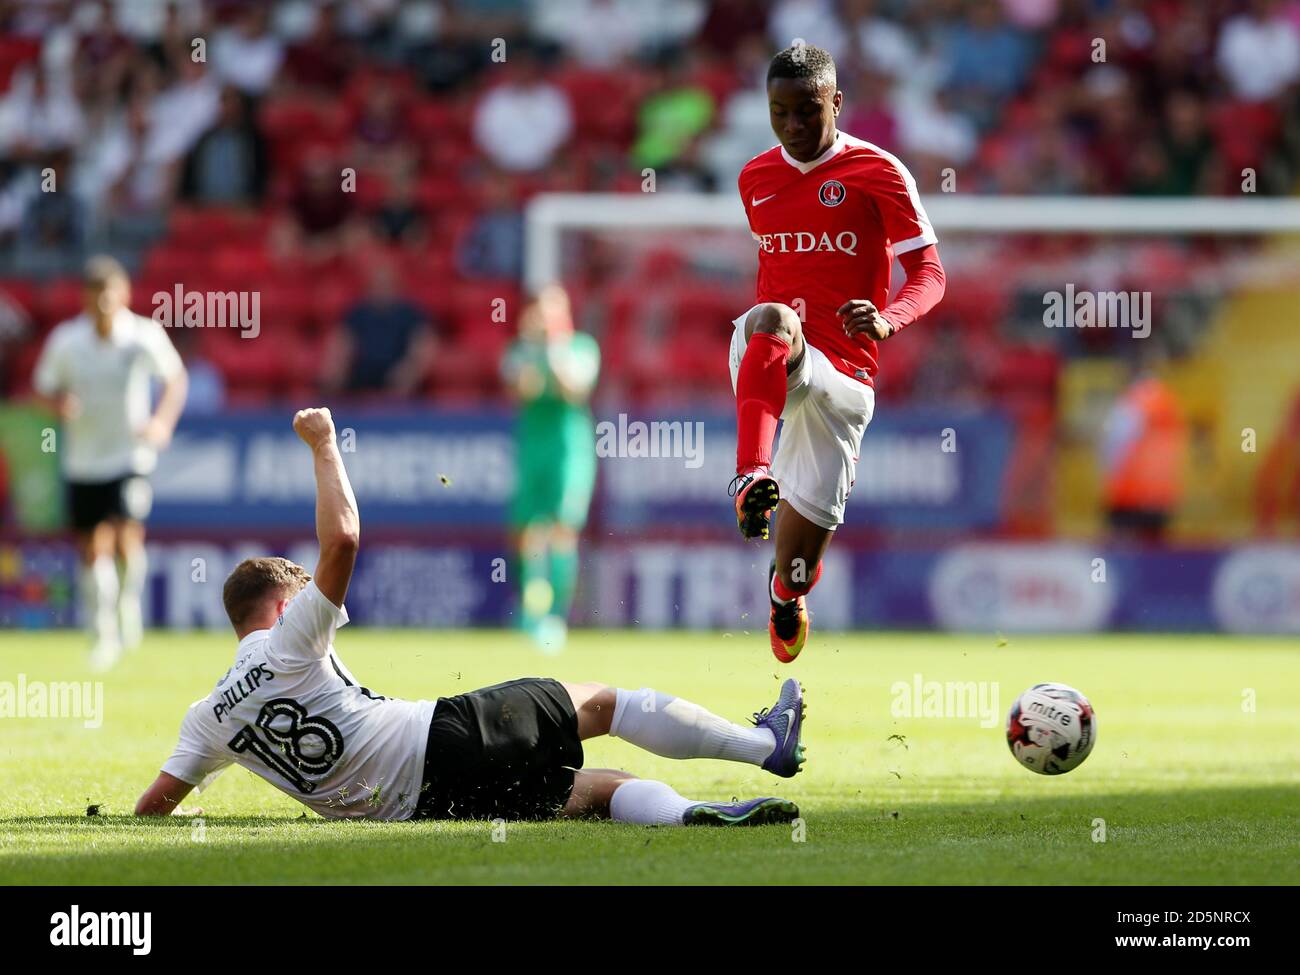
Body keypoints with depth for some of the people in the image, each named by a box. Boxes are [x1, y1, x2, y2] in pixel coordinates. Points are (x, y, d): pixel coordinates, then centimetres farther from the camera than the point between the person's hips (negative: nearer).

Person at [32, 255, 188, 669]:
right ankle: (104, 635, 19)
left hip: (130, 456, -2)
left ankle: (129, 604, 12)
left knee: (126, 539, -18)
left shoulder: (145, 336, -10)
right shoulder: (65, 340, -7)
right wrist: (59, 402, -17)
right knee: (92, 549, 4)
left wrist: (163, 420, -11)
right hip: (82, 460, 2)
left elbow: (176, 377, 5)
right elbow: (43, 385, 7)